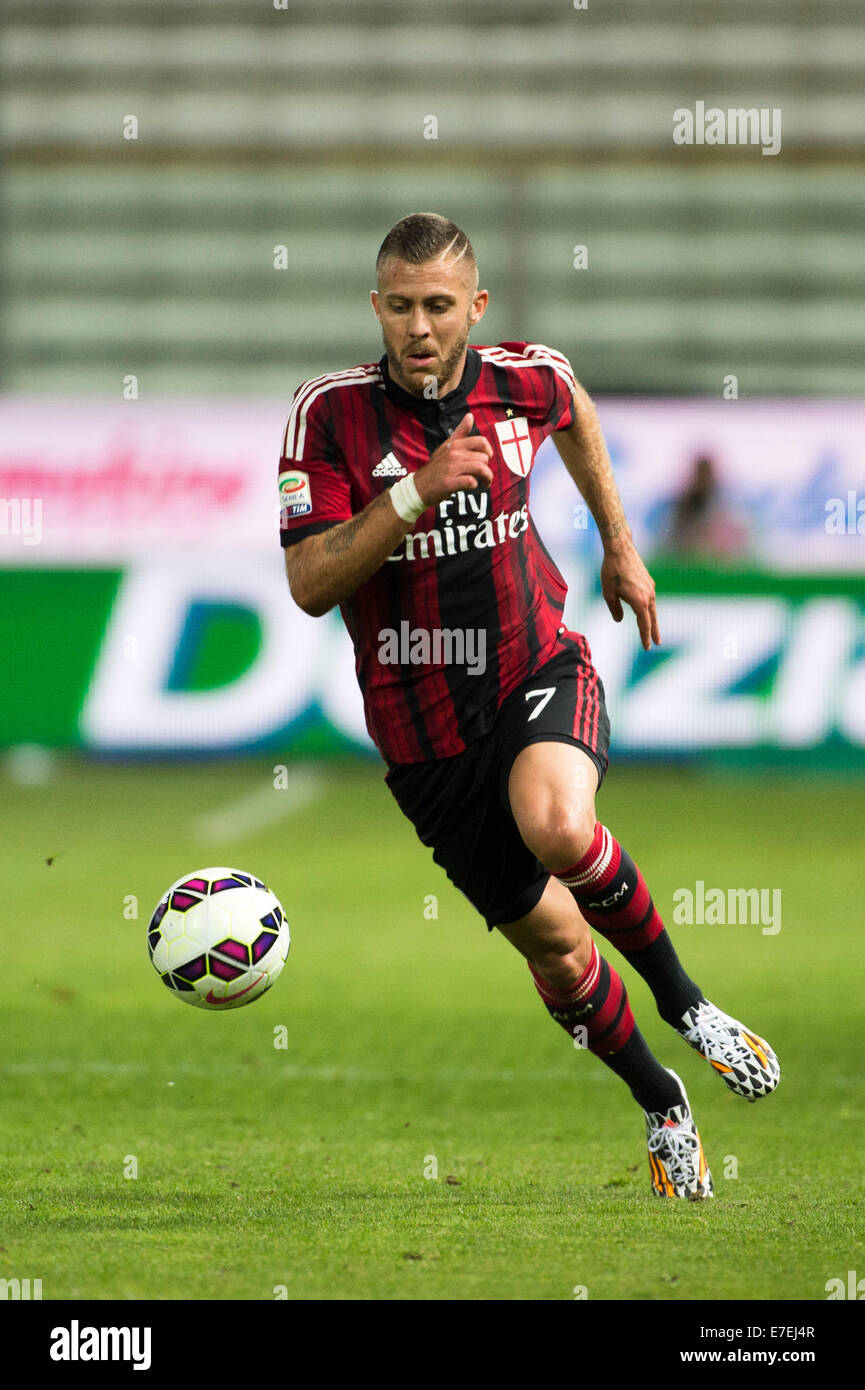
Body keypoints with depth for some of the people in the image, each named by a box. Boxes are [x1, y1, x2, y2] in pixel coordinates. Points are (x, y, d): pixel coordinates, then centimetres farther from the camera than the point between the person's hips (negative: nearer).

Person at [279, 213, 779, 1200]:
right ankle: (661, 1105, 31)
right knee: (551, 942, 5)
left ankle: (682, 999, -9)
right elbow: (309, 585, -18)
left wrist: (620, 546, 25)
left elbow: (574, 415, 22)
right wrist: (414, 493, -29)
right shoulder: (330, 414, -13)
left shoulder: (527, 380, -5)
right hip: (420, 727, 0)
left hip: (536, 672, 0)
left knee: (556, 826, -34)